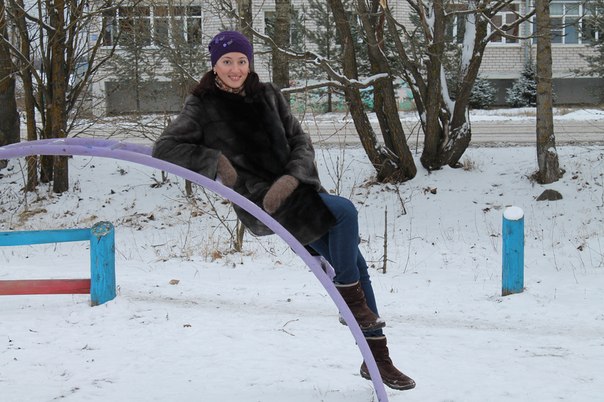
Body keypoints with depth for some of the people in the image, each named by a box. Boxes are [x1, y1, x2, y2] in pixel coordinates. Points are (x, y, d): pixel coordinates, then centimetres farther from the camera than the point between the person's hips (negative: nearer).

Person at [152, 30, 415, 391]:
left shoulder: (268, 95, 10)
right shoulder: (203, 107, -1)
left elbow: (300, 141, 7)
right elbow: (165, 148, -7)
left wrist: (290, 178, -13)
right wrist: (215, 161, -17)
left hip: (296, 189, 6)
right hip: (260, 202, -6)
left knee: (356, 265, 4)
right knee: (345, 210, -28)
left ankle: (377, 358, 17)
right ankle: (351, 298, -9)